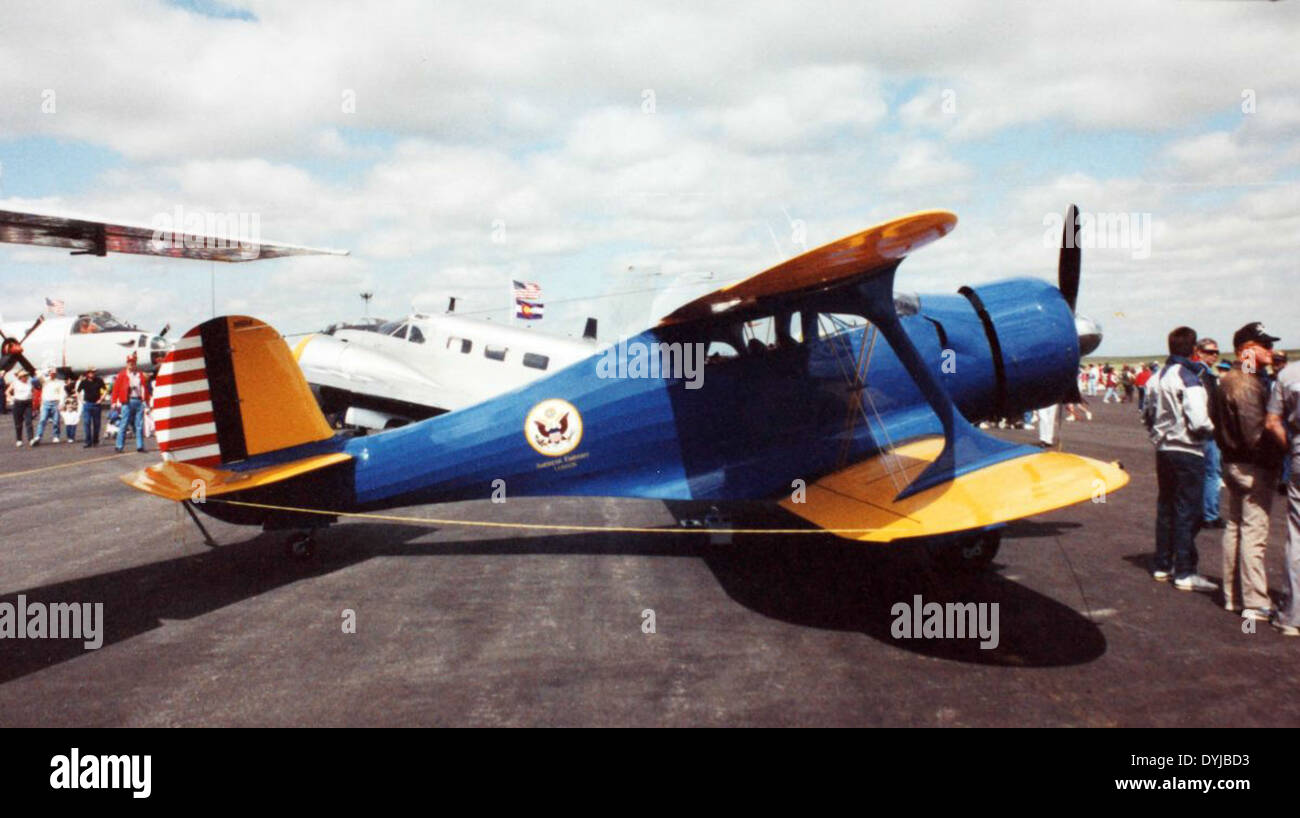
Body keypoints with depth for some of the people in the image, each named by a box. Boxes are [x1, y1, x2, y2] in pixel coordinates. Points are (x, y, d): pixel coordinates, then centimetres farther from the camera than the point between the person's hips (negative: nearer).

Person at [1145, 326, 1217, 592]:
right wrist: (1212, 429, -3)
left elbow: (1148, 415, 15)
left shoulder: (1158, 377, 7)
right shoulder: (1189, 379, -17)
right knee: (1187, 512, -1)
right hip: (1188, 453, -8)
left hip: (1163, 449, 8)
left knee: (1165, 507, 15)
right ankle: (1185, 573, 3)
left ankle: (1161, 565, 22)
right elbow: (1198, 422, -22)